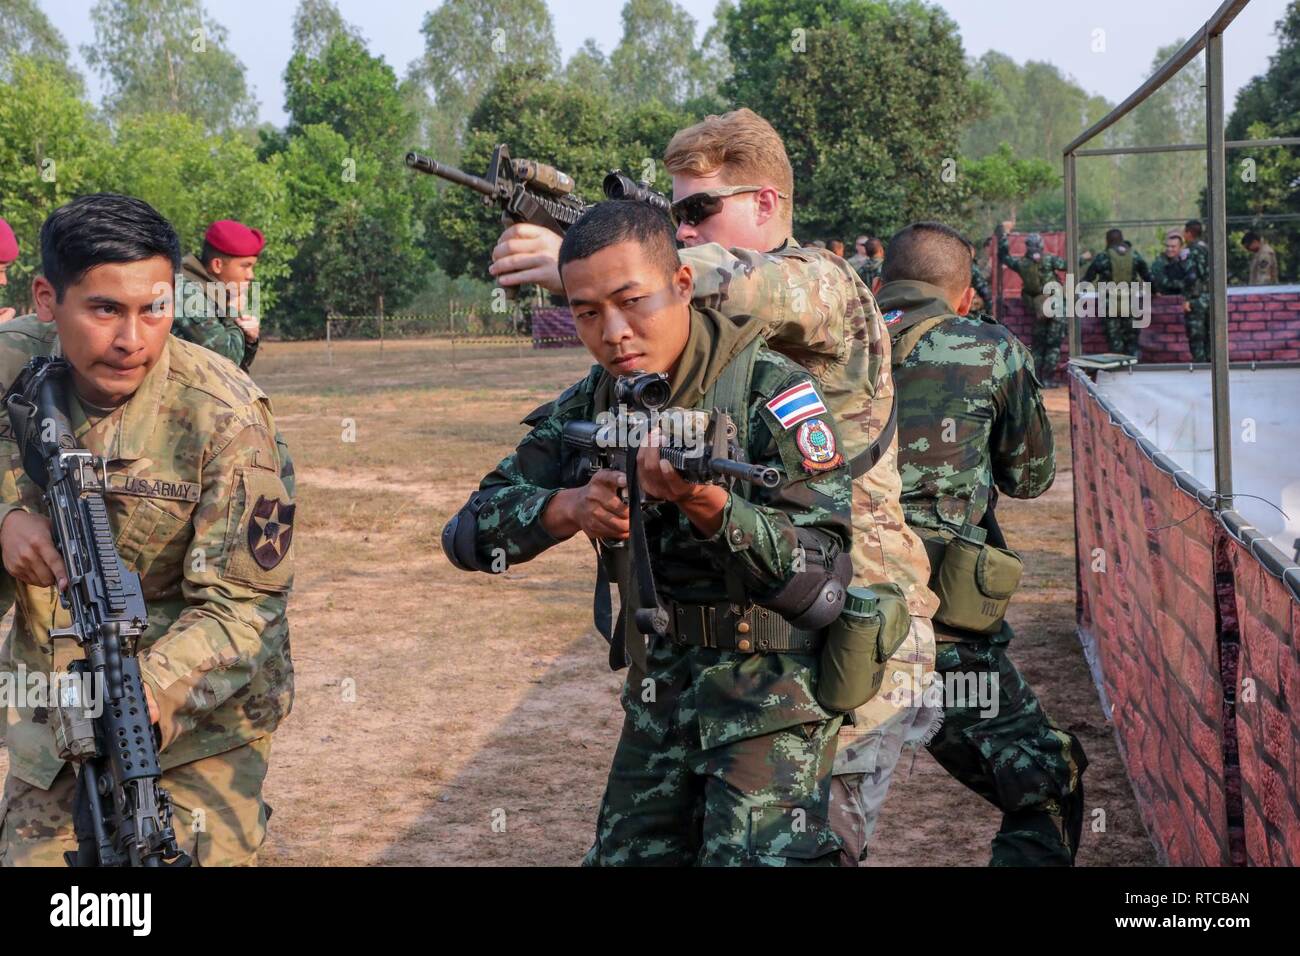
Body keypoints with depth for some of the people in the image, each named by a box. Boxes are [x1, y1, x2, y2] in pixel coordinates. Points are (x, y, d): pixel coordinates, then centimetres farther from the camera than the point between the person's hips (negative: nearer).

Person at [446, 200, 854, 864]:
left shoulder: (771, 392, -17)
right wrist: (568, 508, -22)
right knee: (622, 858, 13)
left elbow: (823, 587, -25)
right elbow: (468, 535, -2)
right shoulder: (590, 406, 1)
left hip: (769, 697, -6)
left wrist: (707, 502, -40)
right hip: (656, 703, 6)